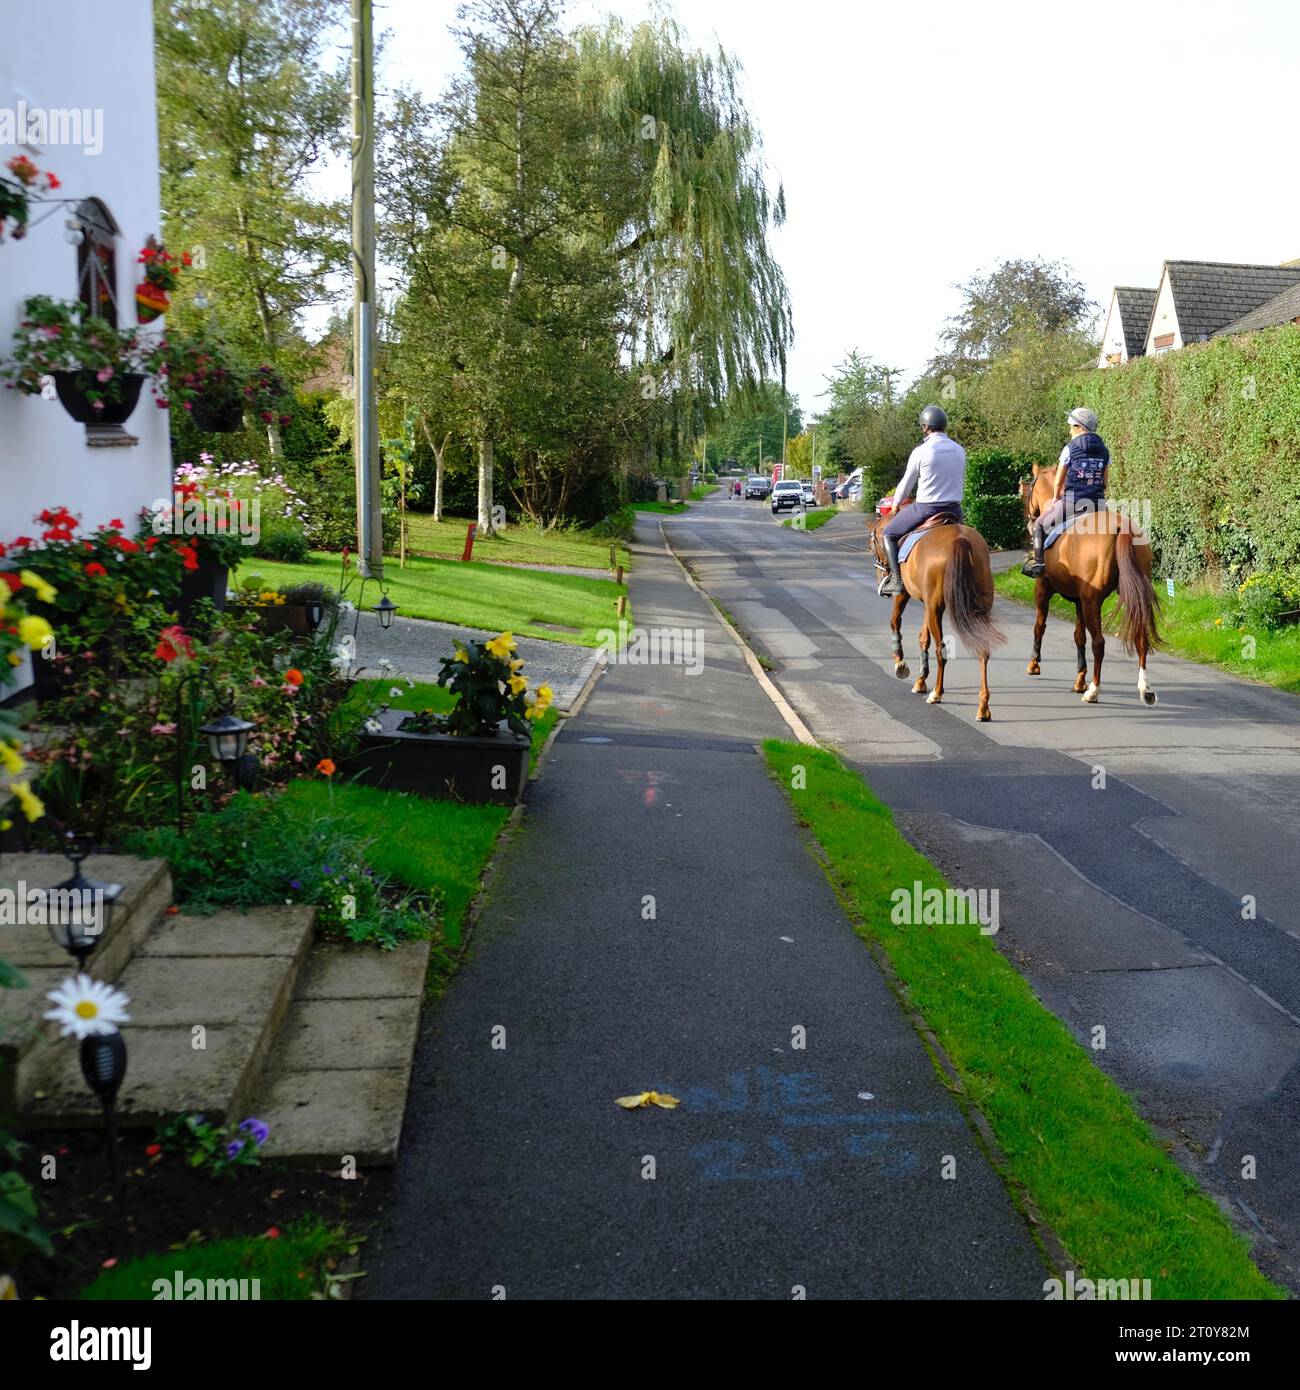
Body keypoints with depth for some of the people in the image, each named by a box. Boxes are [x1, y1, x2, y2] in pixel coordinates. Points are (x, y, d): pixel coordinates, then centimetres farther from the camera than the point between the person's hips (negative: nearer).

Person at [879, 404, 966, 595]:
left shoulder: (920, 452, -10)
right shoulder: (959, 450, 6)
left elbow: (906, 484, -1)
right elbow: (962, 483, 16)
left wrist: (896, 505, 17)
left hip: (926, 508, -5)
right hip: (954, 509, 5)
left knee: (888, 533, 12)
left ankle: (896, 579, 0)